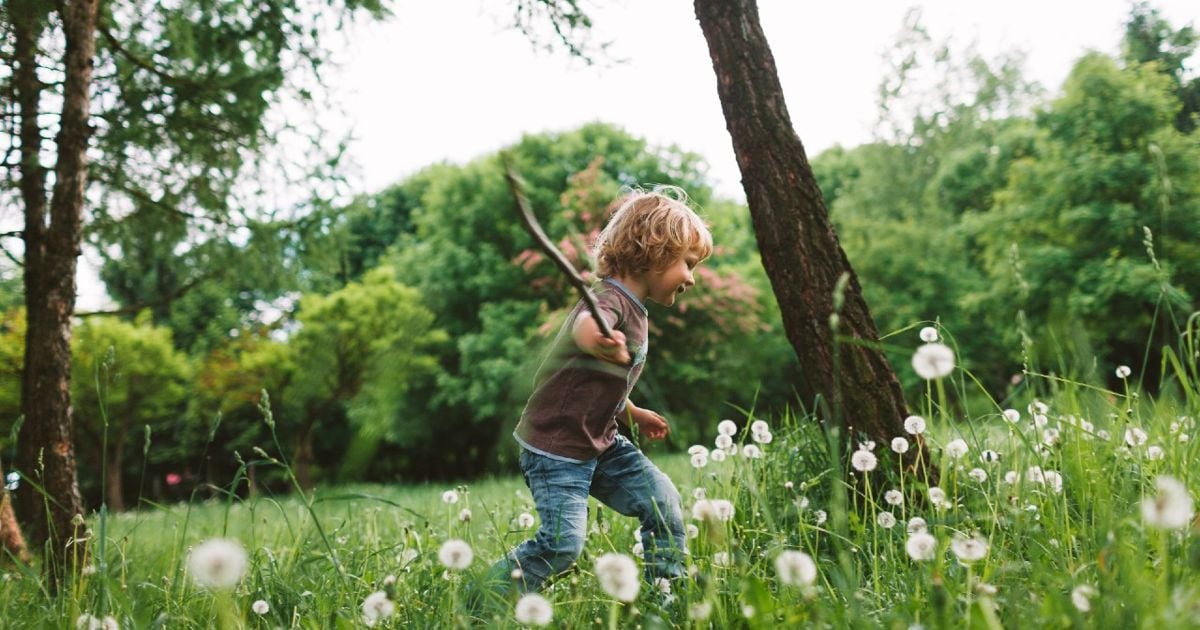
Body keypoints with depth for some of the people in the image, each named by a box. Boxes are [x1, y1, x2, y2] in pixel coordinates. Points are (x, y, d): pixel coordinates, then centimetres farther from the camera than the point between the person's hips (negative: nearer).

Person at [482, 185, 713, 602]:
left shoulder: (634, 311, 9)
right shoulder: (611, 300, -22)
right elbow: (585, 324, -50)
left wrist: (631, 414, 33)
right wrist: (599, 341, -72)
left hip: (601, 444, 9)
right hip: (555, 448, -9)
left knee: (662, 501, 4)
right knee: (563, 542, -16)